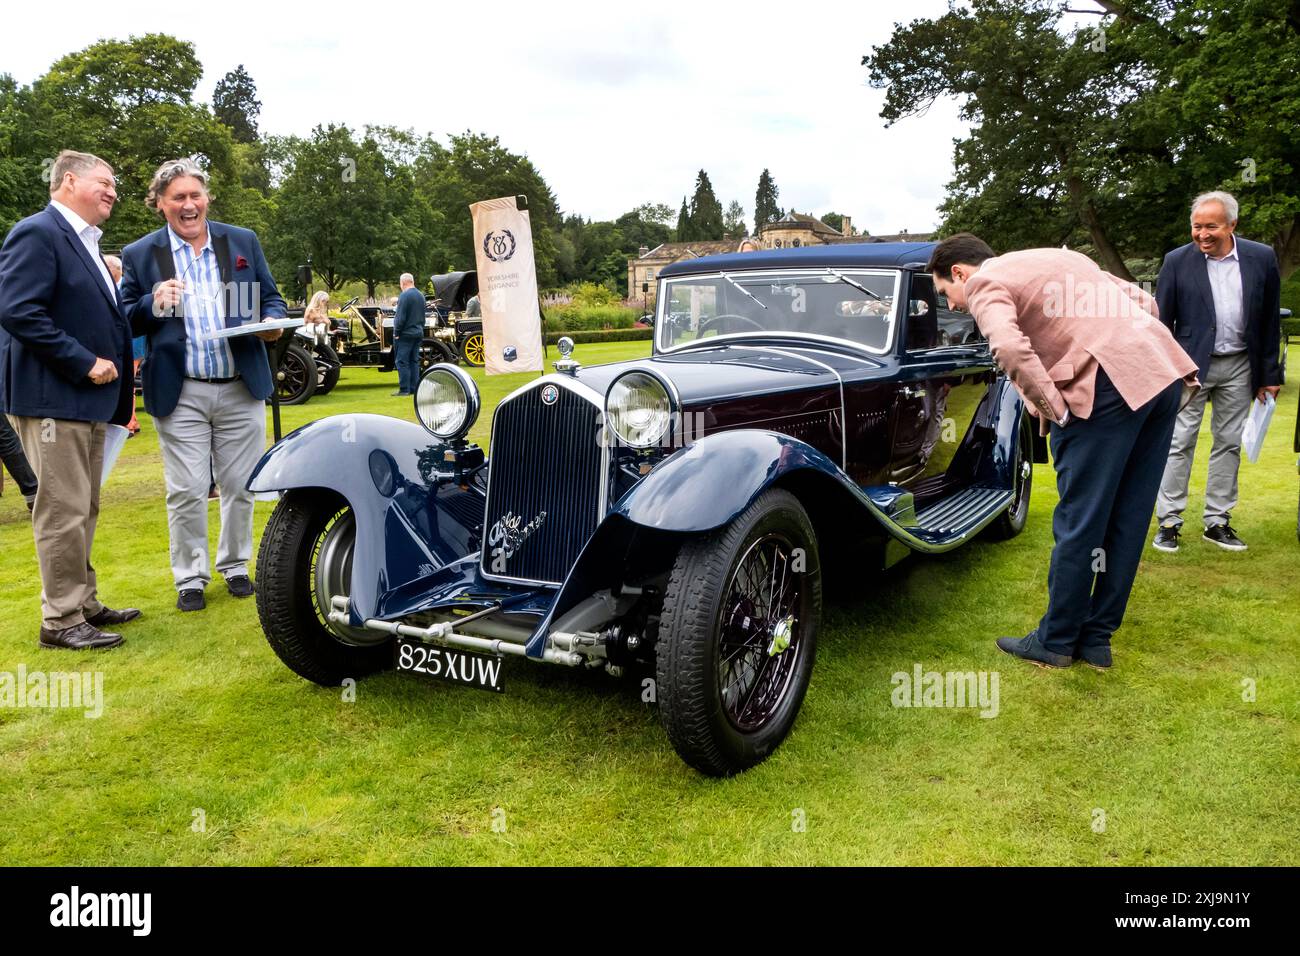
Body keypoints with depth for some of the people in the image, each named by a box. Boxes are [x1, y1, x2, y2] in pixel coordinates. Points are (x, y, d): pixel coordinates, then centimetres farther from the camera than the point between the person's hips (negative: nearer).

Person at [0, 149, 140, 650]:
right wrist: (85, 363, -21)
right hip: (53, 397, -10)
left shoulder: (85, 242, 18)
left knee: (82, 511, 15)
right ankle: (61, 621, 4)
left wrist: (113, 360, 10)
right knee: (63, 511, -5)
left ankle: (84, 603, 26)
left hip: (89, 399, 10)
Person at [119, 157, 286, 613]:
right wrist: (153, 306, -17)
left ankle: (235, 566, 27)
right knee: (186, 491, 2)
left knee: (240, 486, 10)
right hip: (179, 394, -1)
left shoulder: (244, 242, 7)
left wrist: (272, 322, -11)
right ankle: (190, 577, 18)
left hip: (241, 389, 2)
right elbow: (124, 321, 4)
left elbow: (271, 297, 11)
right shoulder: (140, 255, 3)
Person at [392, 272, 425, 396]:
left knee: (402, 362, -3)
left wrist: (396, 333, -10)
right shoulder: (420, 296, 11)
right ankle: (414, 389, 12)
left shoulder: (404, 296, -15)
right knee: (414, 361, 11)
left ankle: (404, 389, -5)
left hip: (405, 334, -8)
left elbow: (400, 317, -18)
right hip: (418, 333, 8)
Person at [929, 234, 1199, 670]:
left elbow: (1009, 346, -21)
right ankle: (1097, 638, 24)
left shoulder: (984, 282, 0)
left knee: (1079, 521, 3)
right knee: (1127, 518, 13)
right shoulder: (1053, 259, 27)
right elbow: (1141, 298, 26)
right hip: (1162, 371, 9)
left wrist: (1051, 407, -11)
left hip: (1110, 384, -9)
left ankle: (1056, 640, 17)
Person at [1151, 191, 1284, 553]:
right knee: (1179, 443, -1)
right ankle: (1168, 521, 5)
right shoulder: (1177, 261, -5)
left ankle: (1217, 521, 18)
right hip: (1191, 364, -2)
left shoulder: (1262, 259, 0)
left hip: (1239, 367, 3)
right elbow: (1162, 320, -3)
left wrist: (1270, 374, 4)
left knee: (1229, 443, 8)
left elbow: (1270, 321, 5)